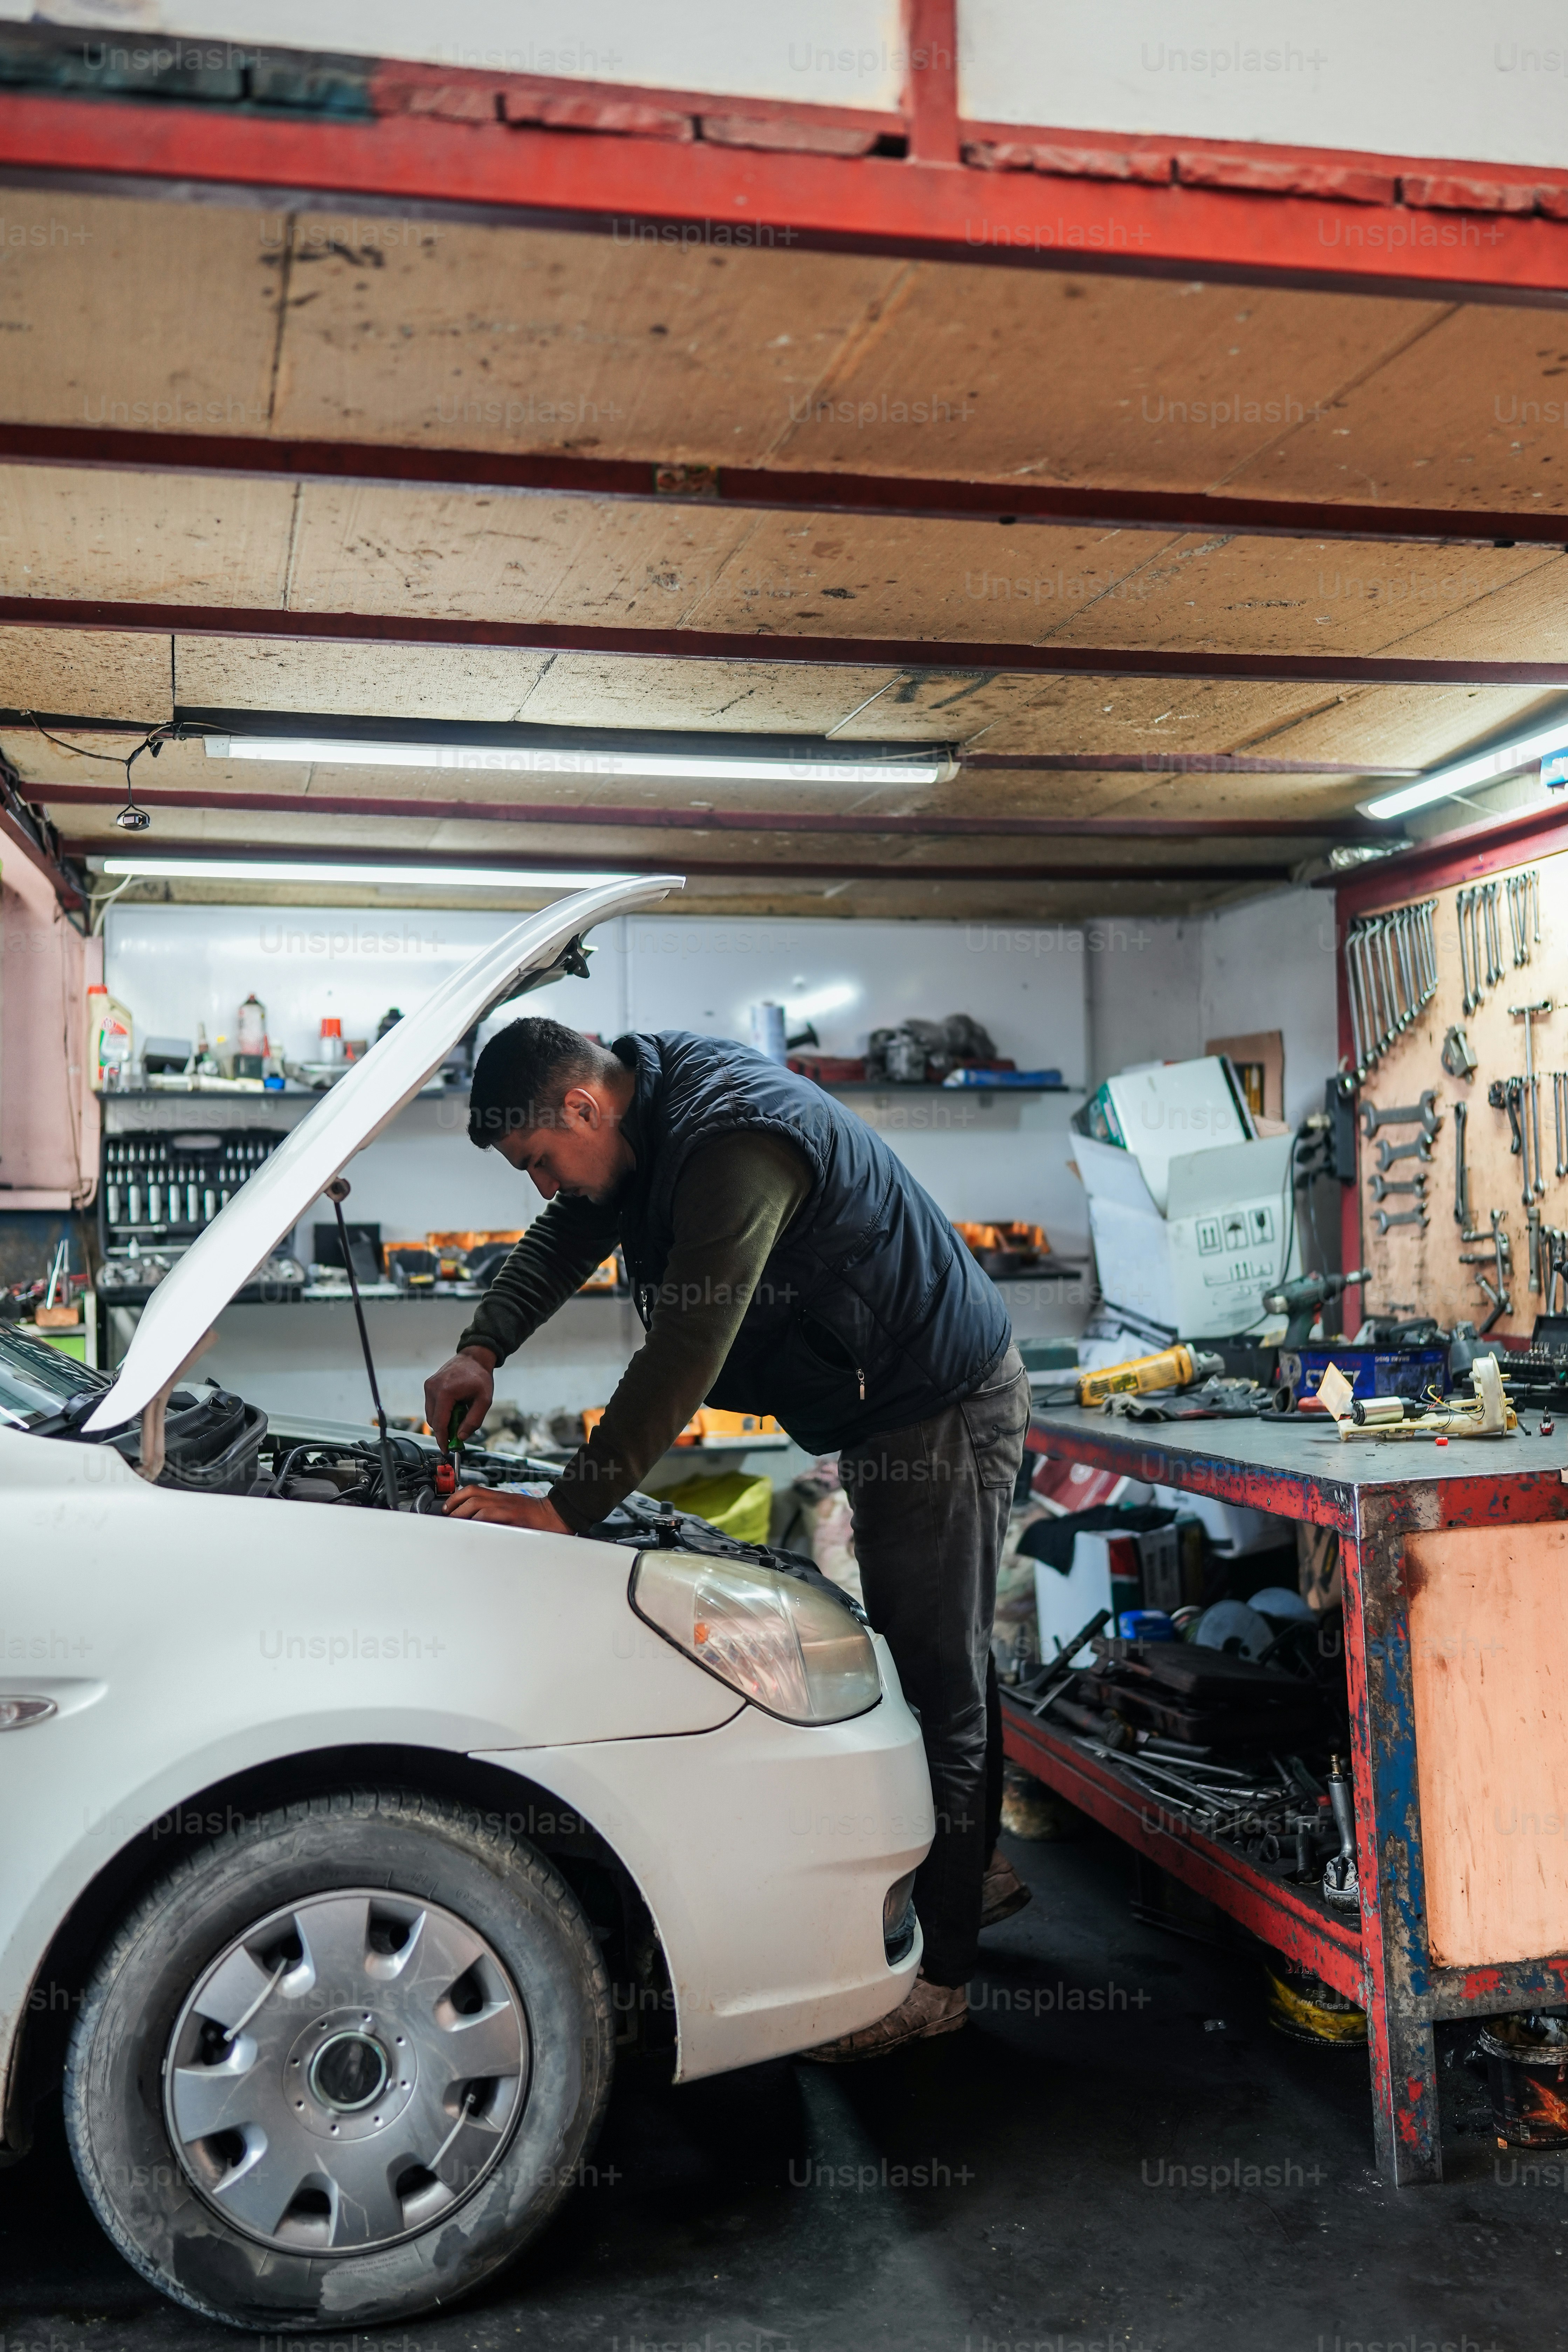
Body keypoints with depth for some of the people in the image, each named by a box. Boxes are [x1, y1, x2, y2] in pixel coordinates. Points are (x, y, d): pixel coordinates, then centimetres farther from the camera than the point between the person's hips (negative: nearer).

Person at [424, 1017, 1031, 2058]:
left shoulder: (738, 1148, -31)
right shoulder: (655, 1093, 1)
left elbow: (683, 1357, -32)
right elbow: (567, 1241, 14)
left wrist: (566, 1509, -28)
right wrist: (483, 1350, -1)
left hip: (948, 1406, -10)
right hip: (891, 1407, 10)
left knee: (938, 1673, -3)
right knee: (922, 1650, 21)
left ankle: (937, 1978, 8)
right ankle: (981, 1865, 39)